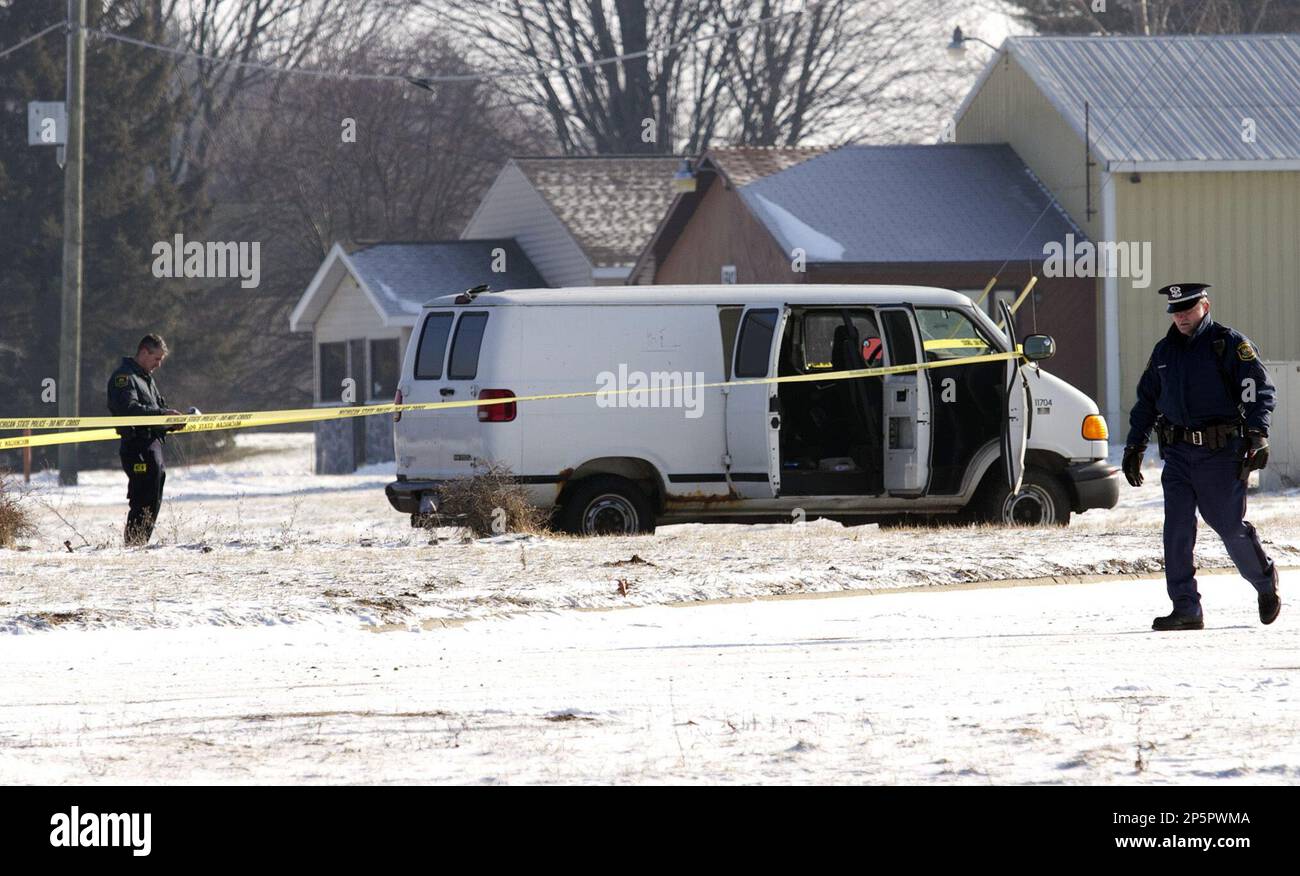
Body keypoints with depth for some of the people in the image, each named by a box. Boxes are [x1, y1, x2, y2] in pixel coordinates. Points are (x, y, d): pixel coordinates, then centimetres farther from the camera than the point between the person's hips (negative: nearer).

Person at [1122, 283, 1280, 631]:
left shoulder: (1230, 344, -4)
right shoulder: (1164, 351, 14)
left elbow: (1259, 390, -10)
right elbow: (1146, 401, 22)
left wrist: (1258, 435, -23)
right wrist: (1134, 446, 17)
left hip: (1220, 452, -5)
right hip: (1178, 453, 5)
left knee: (1229, 525, 2)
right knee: (1177, 529, -5)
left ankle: (1265, 580, 29)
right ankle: (1186, 610, -4)